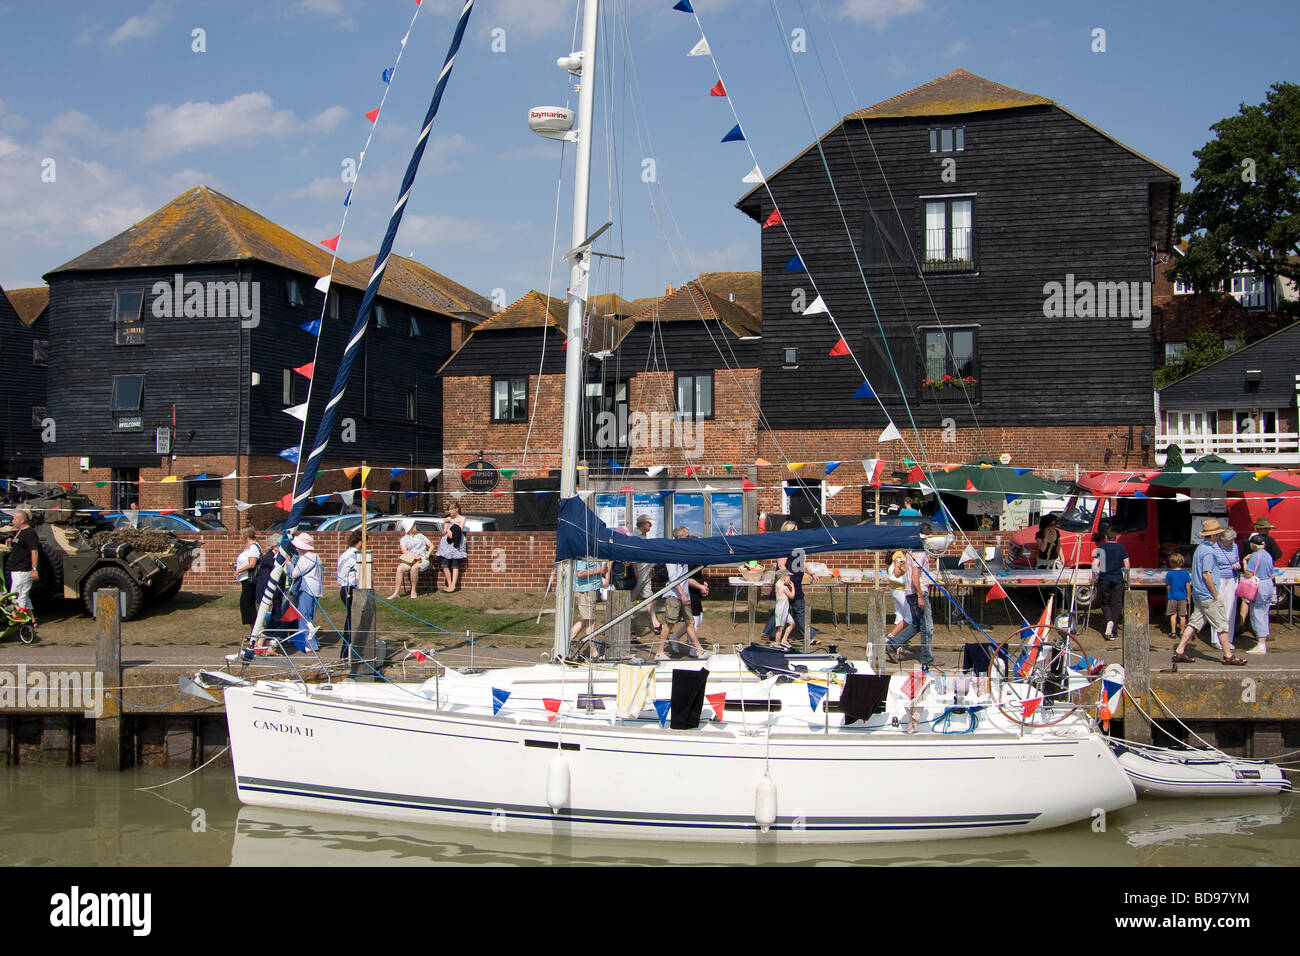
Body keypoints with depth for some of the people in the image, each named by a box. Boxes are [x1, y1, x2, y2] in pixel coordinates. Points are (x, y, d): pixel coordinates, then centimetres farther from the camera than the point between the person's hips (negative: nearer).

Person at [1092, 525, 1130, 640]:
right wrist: (1126, 578, 13)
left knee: (1104, 602, 14)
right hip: (1118, 580, 1)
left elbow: (1095, 563, -6)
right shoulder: (1121, 547, 4)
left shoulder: (1101, 547, 0)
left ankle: (1109, 621, -14)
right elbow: (1126, 563, 2)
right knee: (1116, 605, 6)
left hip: (1104, 579, -1)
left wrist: (1095, 577, 3)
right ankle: (1114, 632, 2)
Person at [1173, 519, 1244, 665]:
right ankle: (1228, 655, 6)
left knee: (1194, 623, 10)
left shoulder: (1200, 548, 13)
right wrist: (1216, 595, -15)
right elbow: (1206, 575, -21)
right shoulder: (1208, 551, -17)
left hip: (1198, 595, 9)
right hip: (1208, 596, -9)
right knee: (1222, 624, 0)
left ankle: (1179, 651, 8)